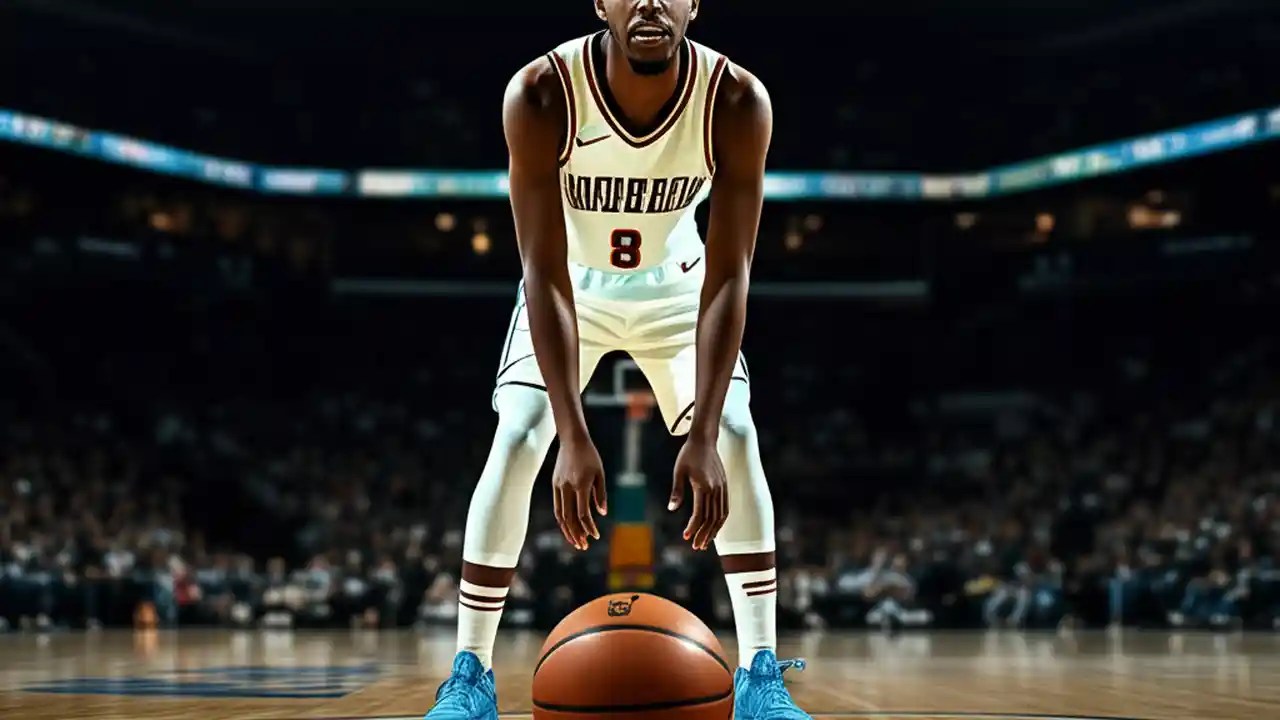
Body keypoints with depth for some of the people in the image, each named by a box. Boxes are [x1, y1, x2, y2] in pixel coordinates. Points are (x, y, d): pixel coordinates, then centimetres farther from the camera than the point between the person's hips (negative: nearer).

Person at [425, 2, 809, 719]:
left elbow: (728, 277, -30)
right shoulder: (541, 95, -34)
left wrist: (702, 438, -38)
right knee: (516, 443, -15)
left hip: (675, 284, 1)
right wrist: (574, 438, -40)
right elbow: (546, 273, -34)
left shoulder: (739, 102, -31)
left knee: (735, 440, -14)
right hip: (571, 285, -1)